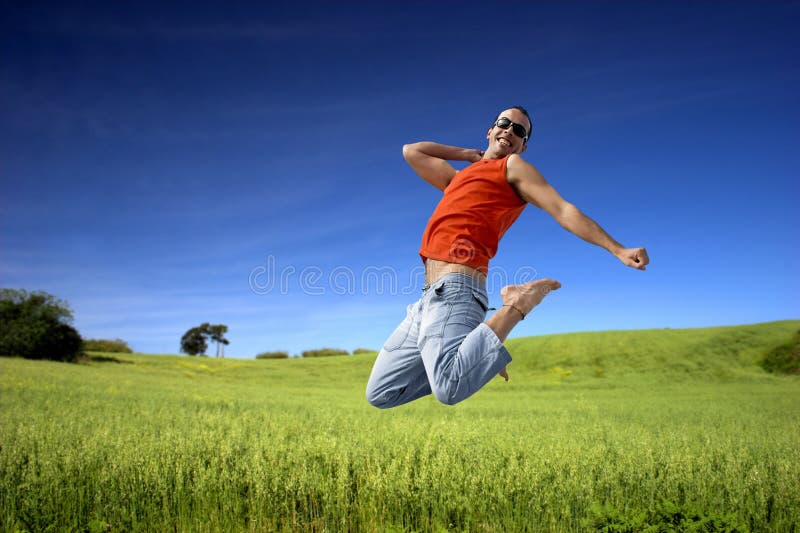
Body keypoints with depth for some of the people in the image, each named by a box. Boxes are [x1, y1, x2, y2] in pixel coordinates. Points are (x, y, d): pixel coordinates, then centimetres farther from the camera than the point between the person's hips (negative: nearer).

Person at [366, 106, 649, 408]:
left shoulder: (513, 167, 11)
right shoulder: (458, 179, 32)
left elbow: (563, 211, 2)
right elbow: (411, 151, 44)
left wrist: (618, 250, -7)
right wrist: (468, 154, 37)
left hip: (452, 290, -8)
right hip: (430, 297, 8)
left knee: (450, 389, -34)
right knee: (379, 393, 6)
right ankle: (469, 360, 13)